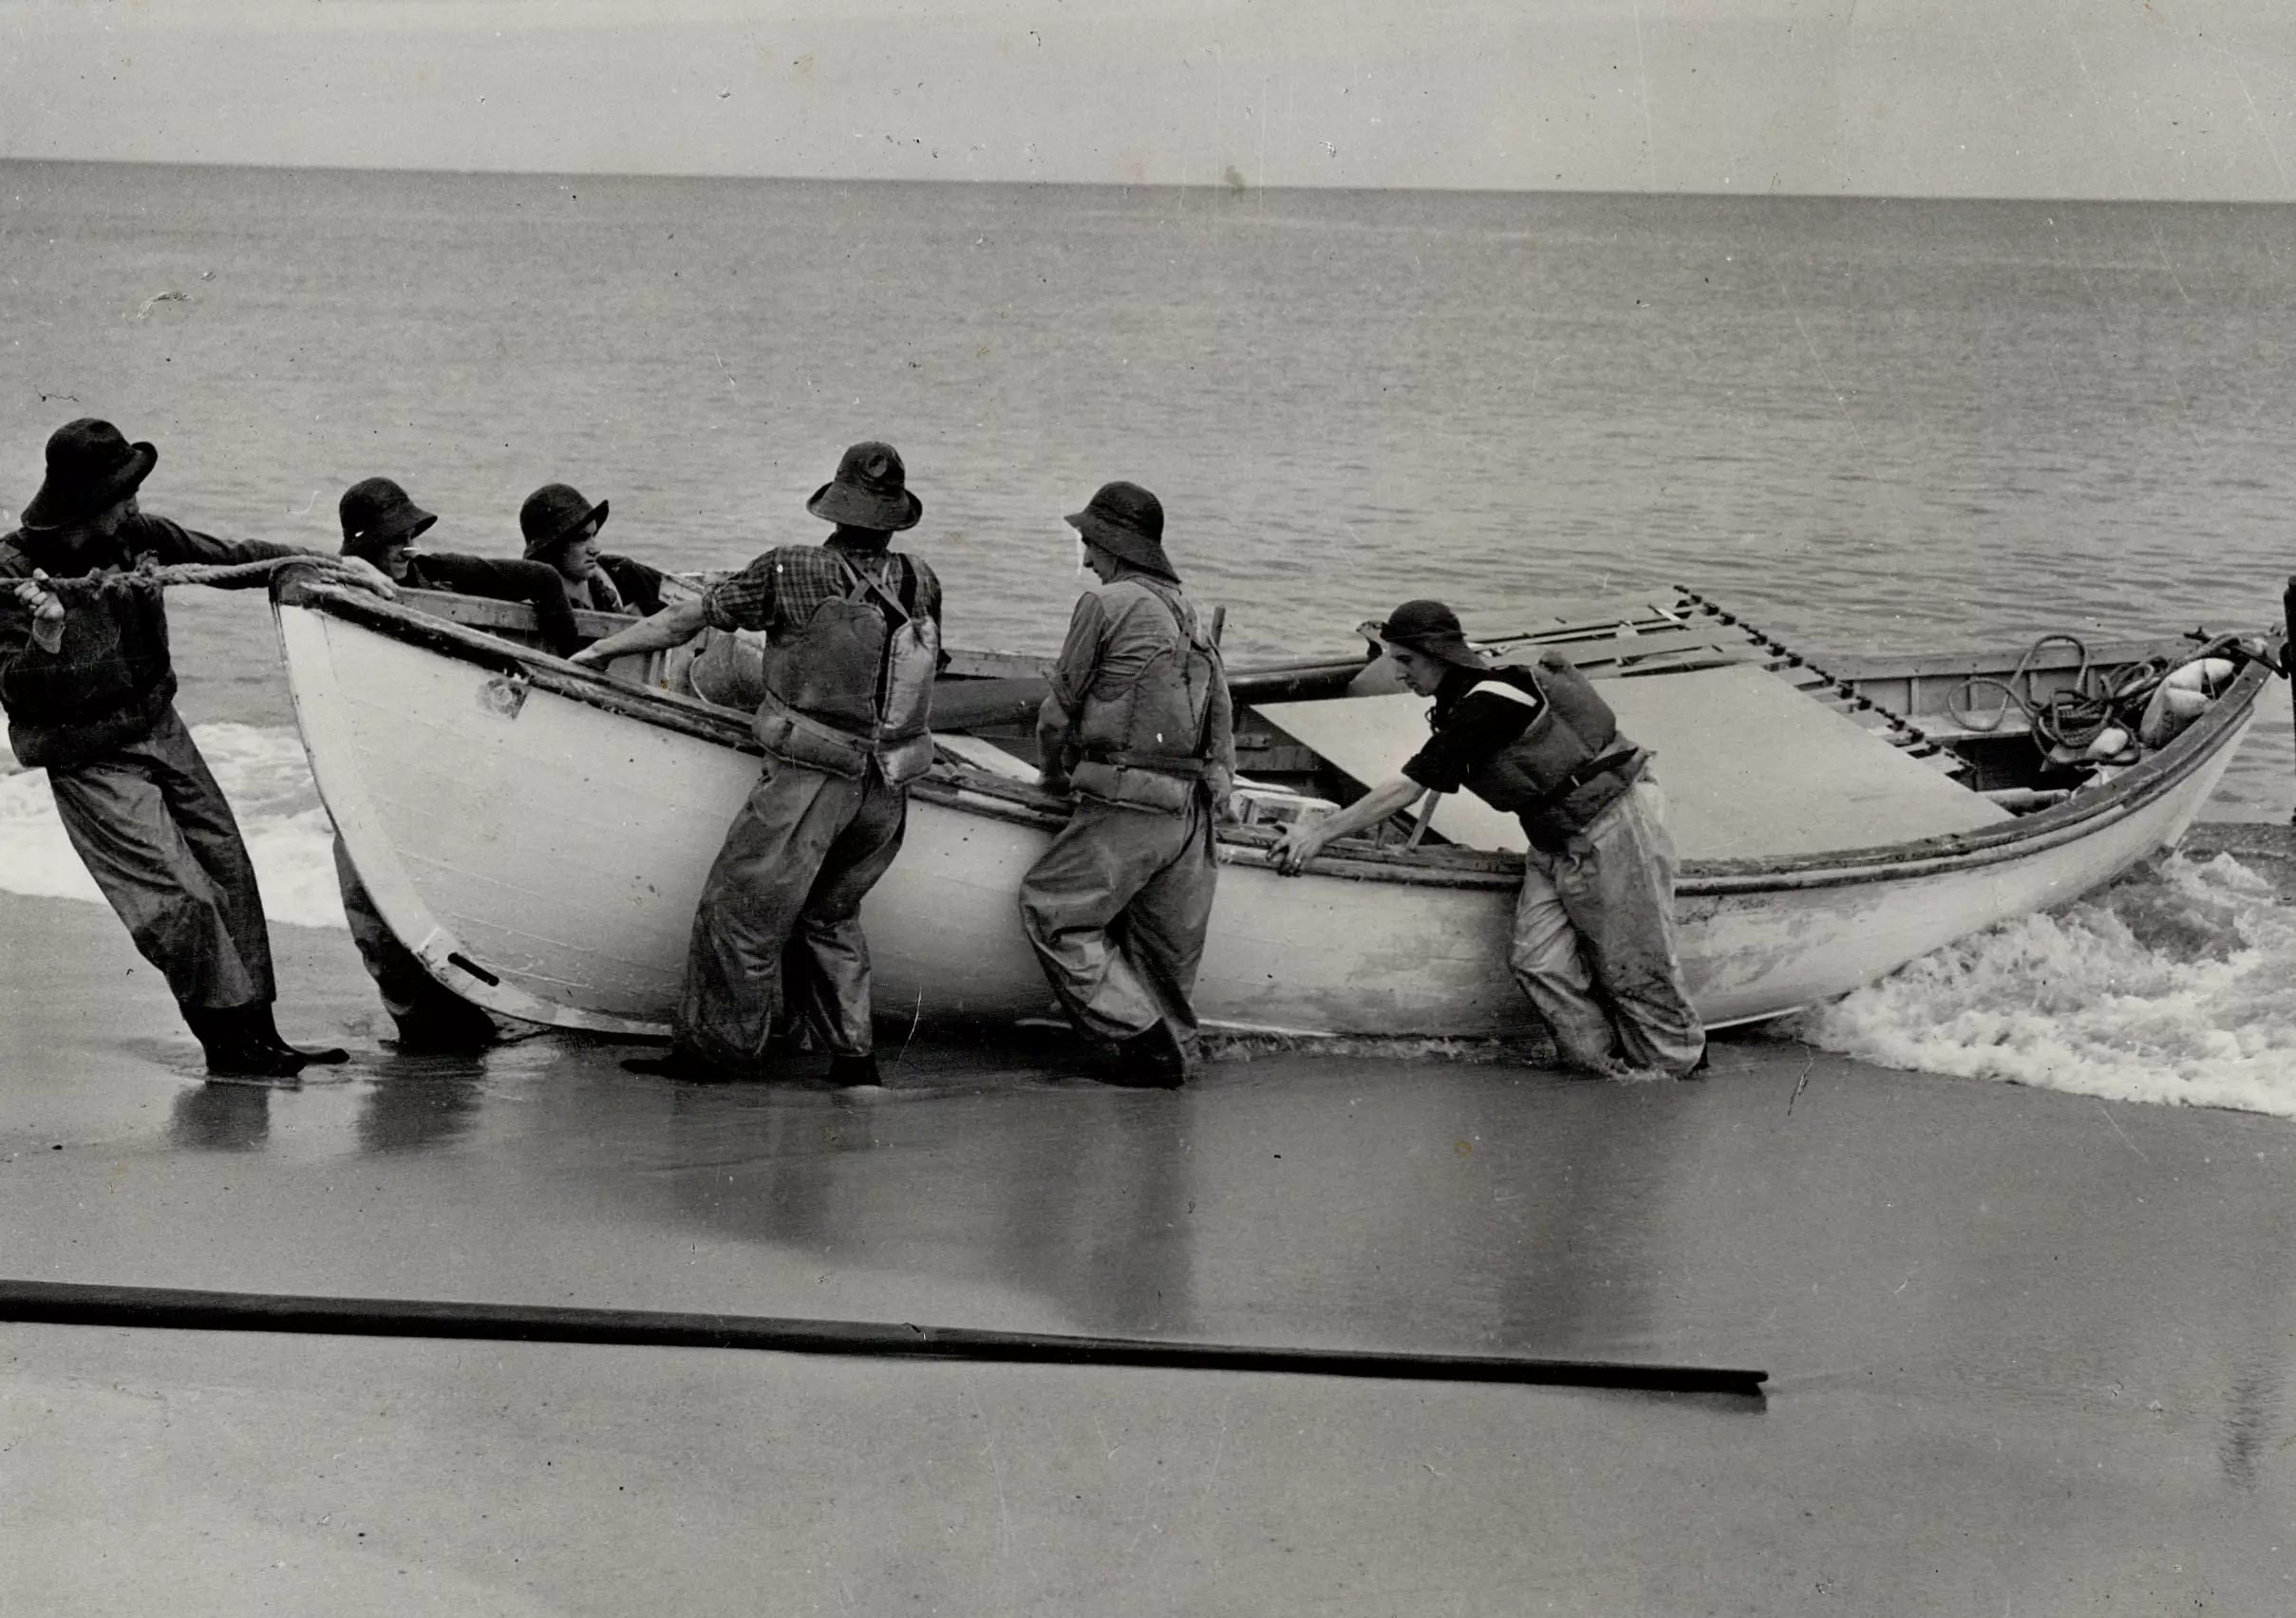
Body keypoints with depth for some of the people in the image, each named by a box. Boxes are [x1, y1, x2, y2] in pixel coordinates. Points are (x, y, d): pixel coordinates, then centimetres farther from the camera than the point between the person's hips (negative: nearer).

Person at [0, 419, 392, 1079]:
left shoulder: (135, 534, -5)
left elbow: (228, 556, 8)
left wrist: (330, 565, 6)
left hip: (160, 728, 7)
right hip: (92, 762, -7)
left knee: (229, 873, 8)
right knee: (180, 897, -13)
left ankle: (259, 1032, 18)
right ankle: (227, 1045, 0)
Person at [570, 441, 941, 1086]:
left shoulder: (791, 572, -8)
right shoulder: (922, 583, 3)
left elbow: (688, 617, 0)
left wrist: (604, 648, 12)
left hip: (809, 782, -5)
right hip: (887, 790, 5)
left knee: (740, 912, 5)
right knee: (829, 914, 21)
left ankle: (718, 1052, 9)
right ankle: (852, 1055, 20)